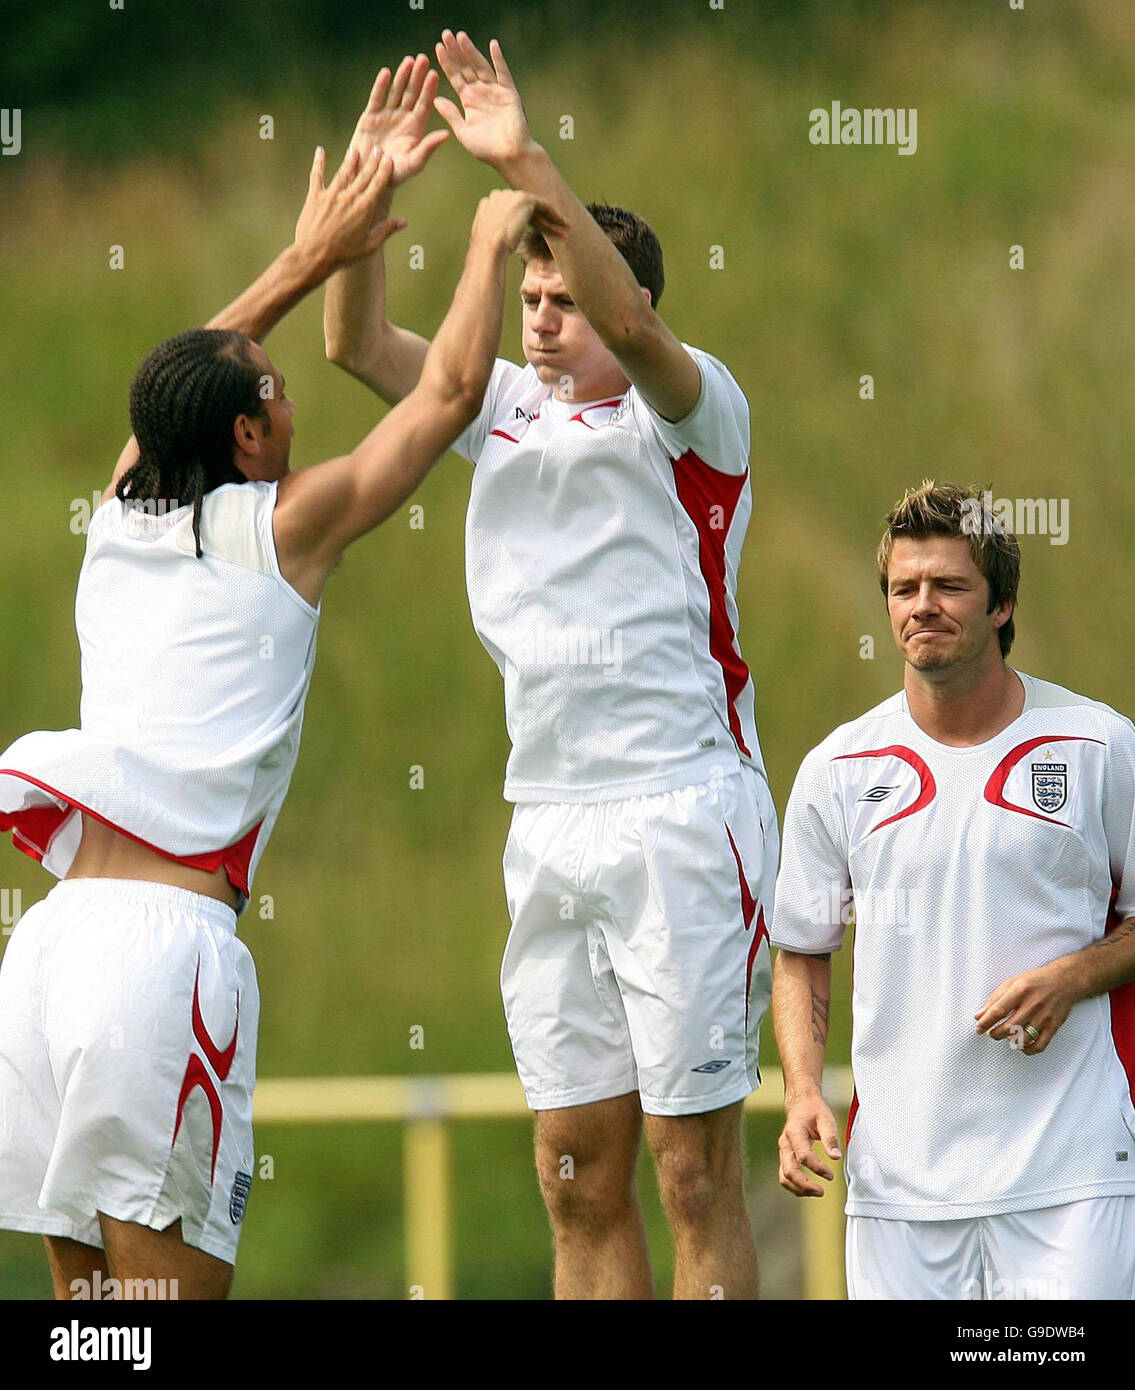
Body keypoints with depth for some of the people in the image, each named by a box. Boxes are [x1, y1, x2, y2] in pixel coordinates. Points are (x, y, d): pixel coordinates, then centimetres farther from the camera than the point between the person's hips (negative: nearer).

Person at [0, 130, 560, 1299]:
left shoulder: (121, 515, 17)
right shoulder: (283, 527, 3)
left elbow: (184, 383, 38)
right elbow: (451, 389, 12)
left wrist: (309, 259, 43)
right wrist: (491, 244, 27)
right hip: (166, 941, -6)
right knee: (171, 1281, -6)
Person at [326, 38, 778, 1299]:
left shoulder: (687, 409, -4)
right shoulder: (507, 405, 13)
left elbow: (628, 323, -24)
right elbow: (358, 344, 8)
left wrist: (527, 166, -31)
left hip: (680, 806, -6)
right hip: (549, 818, 6)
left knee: (694, 1172, -5)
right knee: (578, 1176, 5)